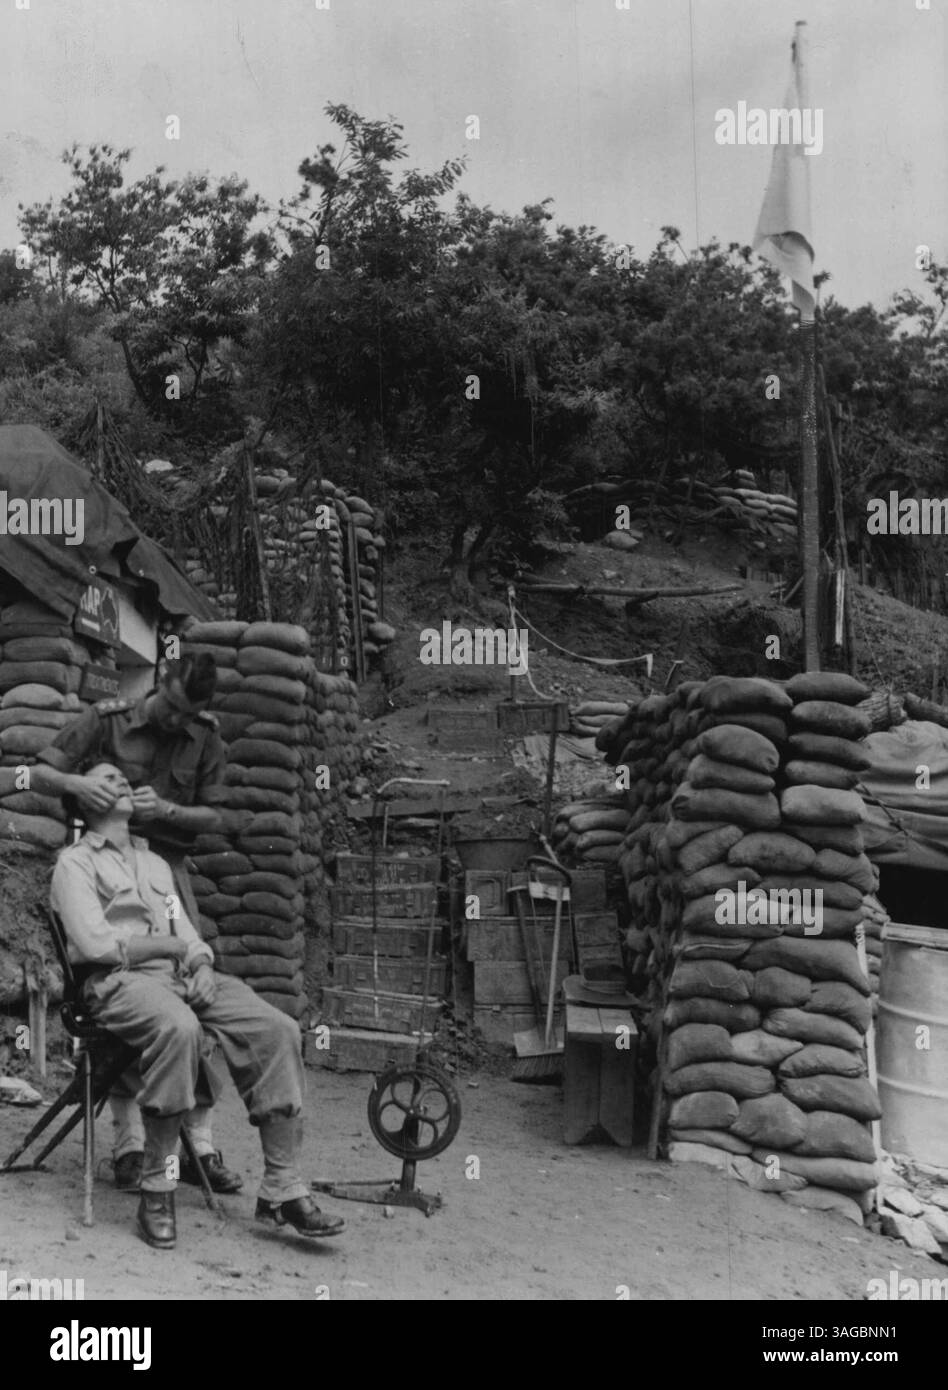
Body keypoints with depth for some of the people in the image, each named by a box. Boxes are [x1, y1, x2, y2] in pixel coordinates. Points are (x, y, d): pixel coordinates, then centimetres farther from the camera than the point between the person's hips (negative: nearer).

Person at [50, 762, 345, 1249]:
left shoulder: (155, 862, 29)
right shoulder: (75, 862, 7)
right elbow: (96, 944, -8)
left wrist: (201, 963, -3)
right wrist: (171, 944, -1)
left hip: (183, 975, 6)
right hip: (118, 981, -6)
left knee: (277, 1030, -17)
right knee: (179, 1027, -40)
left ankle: (281, 1189, -16)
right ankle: (156, 1189, -26)